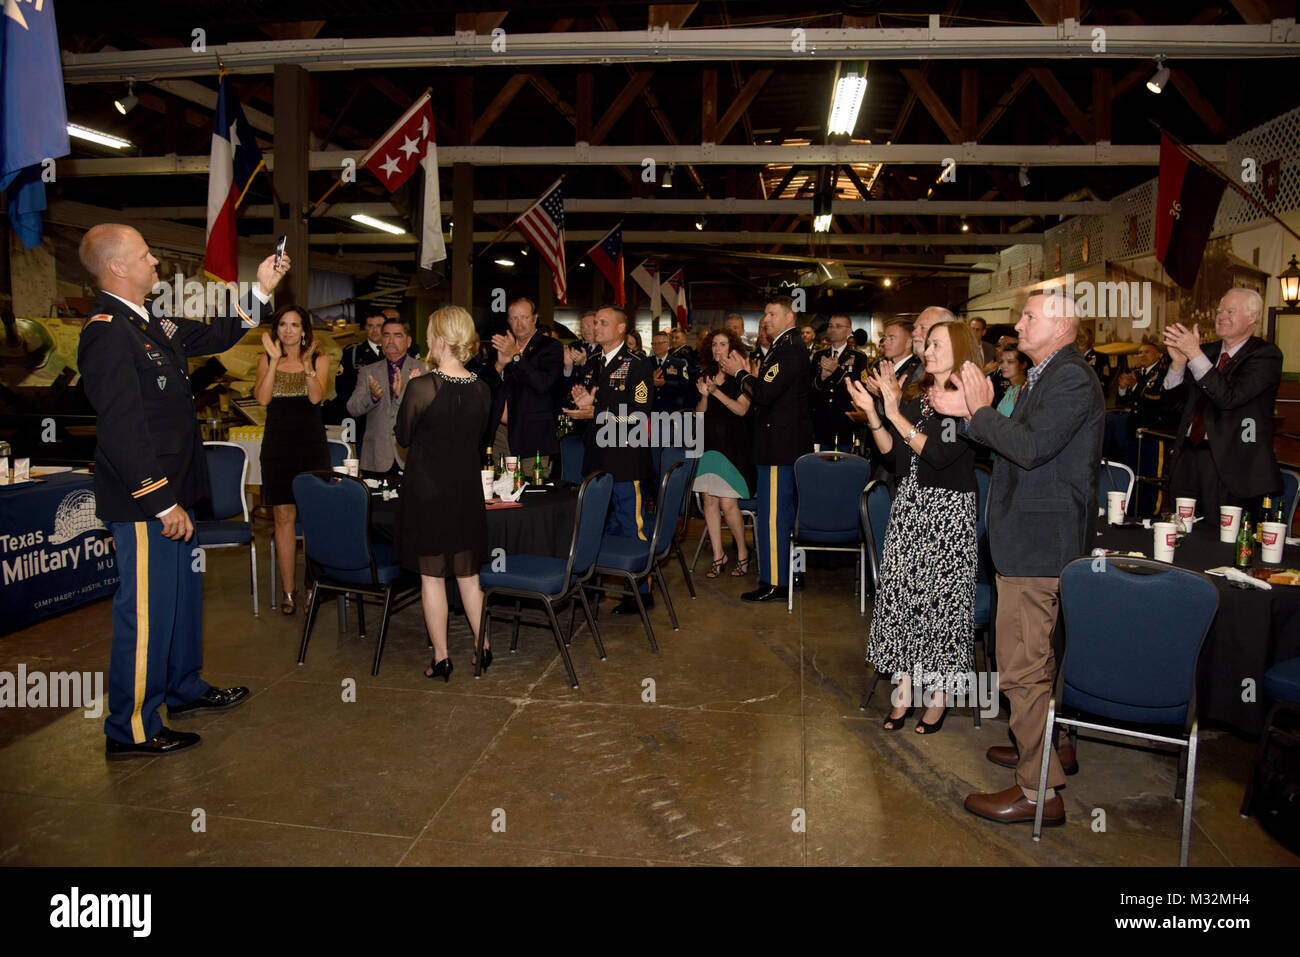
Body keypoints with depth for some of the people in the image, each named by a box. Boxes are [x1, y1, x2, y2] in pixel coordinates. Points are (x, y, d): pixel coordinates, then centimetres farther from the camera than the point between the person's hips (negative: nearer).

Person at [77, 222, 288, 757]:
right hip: (143, 502, -10)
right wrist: (161, 502, -22)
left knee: (182, 595, 21)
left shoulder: (147, 324, 10)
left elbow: (213, 337, 25)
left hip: (168, 494, 10)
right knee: (146, 610, -1)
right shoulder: (107, 333, -19)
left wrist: (260, 291, 18)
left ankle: (184, 688, 39)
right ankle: (131, 730, 13)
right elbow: (122, 431, -24)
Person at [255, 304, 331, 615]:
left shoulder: (319, 360, 7)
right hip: (278, 445, 1)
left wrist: (306, 362, -20)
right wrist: (275, 359, -10)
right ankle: (288, 589, 8)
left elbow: (316, 397, -10)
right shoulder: (266, 360, 9)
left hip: (312, 444, -1)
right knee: (283, 516, 0)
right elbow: (262, 398, -7)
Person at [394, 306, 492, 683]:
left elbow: (403, 437, -6)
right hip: (467, 491, 4)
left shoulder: (422, 387, -19)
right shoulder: (482, 389, -4)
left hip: (426, 491, -4)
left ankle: (441, 658, 15)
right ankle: (482, 647, 24)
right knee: (468, 573, 17)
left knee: (431, 575, 7)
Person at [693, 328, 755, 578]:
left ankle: (742, 553, 9)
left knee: (728, 503, -10)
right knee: (709, 499, 3)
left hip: (732, 443, -5)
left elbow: (742, 409, -10)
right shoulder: (706, 375, 13)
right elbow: (699, 413, 11)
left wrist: (716, 391, -16)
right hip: (708, 442, 5)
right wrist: (704, 396, -8)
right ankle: (718, 555, 13)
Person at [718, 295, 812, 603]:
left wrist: (739, 372, -11)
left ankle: (774, 583, 0)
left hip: (779, 444, -11)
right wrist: (748, 373, 8)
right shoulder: (789, 346, 17)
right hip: (789, 441, 11)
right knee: (785, 511, 18)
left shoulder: (788, 349, -17)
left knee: (772, 514, -6)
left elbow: (765, 393, -24)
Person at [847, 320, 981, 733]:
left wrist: (895, 414, -19)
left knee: (940, 598, 0)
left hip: (948, 512, -6)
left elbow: (939, 454, -19)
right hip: (908, 505, 6)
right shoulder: (915, 394, 11)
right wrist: (872, 413, -7)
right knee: (899, 593, 5)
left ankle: (939, 696, 15)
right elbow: (890, 449, 8)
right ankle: (904, 692, 16)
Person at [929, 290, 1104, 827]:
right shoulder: (1046, 376, 16)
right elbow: (1015, 442, 15)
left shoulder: (1073, 379, -17)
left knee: (1022, 666, -6)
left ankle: (1038, 790, 5)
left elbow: (1031, 447, -27)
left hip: (1038, 542, -11)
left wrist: (980, 411, -15)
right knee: (1037, 654, 23)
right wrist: (972, 411, 4)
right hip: (1031, 537, 11)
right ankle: (1052, 745, 41)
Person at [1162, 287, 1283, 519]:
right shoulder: (1208, 352, 14)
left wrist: (1195, 354, -21)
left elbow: (1229, 397, -19)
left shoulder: (1266, 354, -4)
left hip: (1231, 464, -5)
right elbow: (1175, 396, 12)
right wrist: (1178, 360, -6)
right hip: (1189, 456, 6)